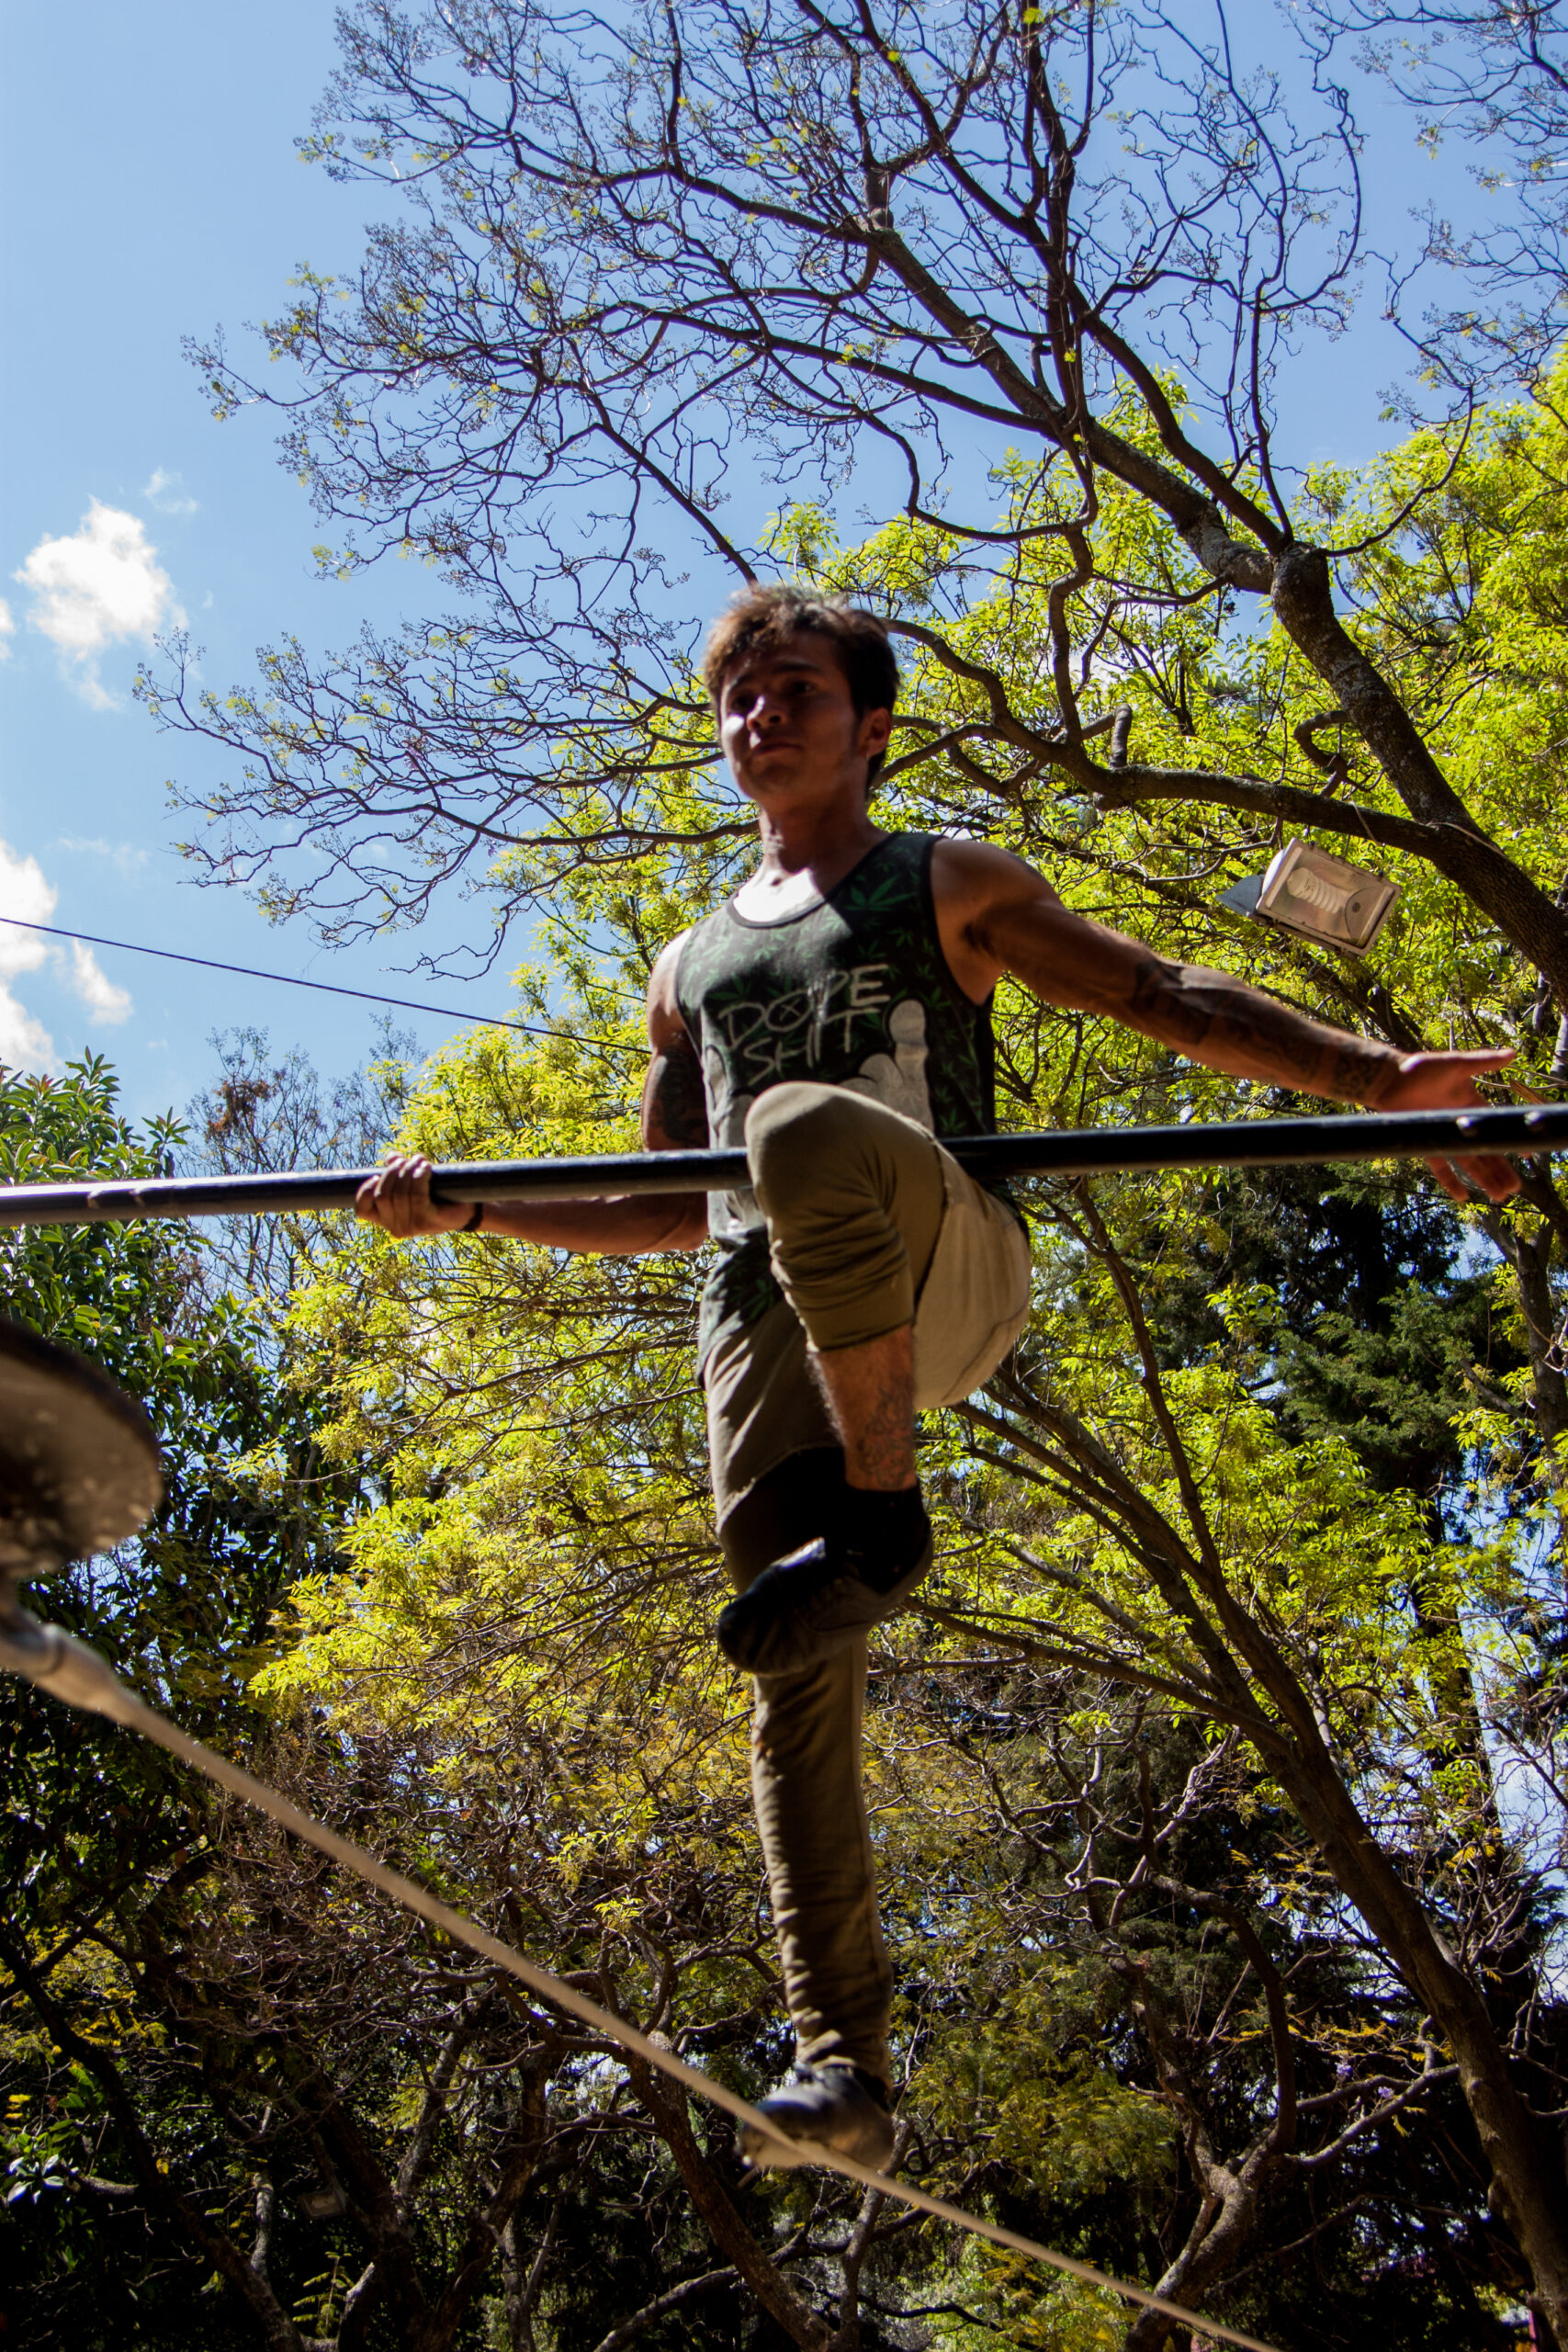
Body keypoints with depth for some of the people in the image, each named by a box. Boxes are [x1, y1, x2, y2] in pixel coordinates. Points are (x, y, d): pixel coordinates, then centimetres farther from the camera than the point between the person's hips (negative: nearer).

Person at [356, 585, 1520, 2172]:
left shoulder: (947, 889, 20)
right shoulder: (692, 969, 31)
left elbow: (1164, 997, 10)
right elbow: (666, 1209, 33)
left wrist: (1371, 1077, -4)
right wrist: (468, 1208, 21)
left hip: (945, 1268, -4)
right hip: (766, 1308, 4)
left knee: (803, 1130, -38)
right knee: (800, 1676, -11)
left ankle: (882, 1512, -26)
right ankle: (840, 2060, -10)